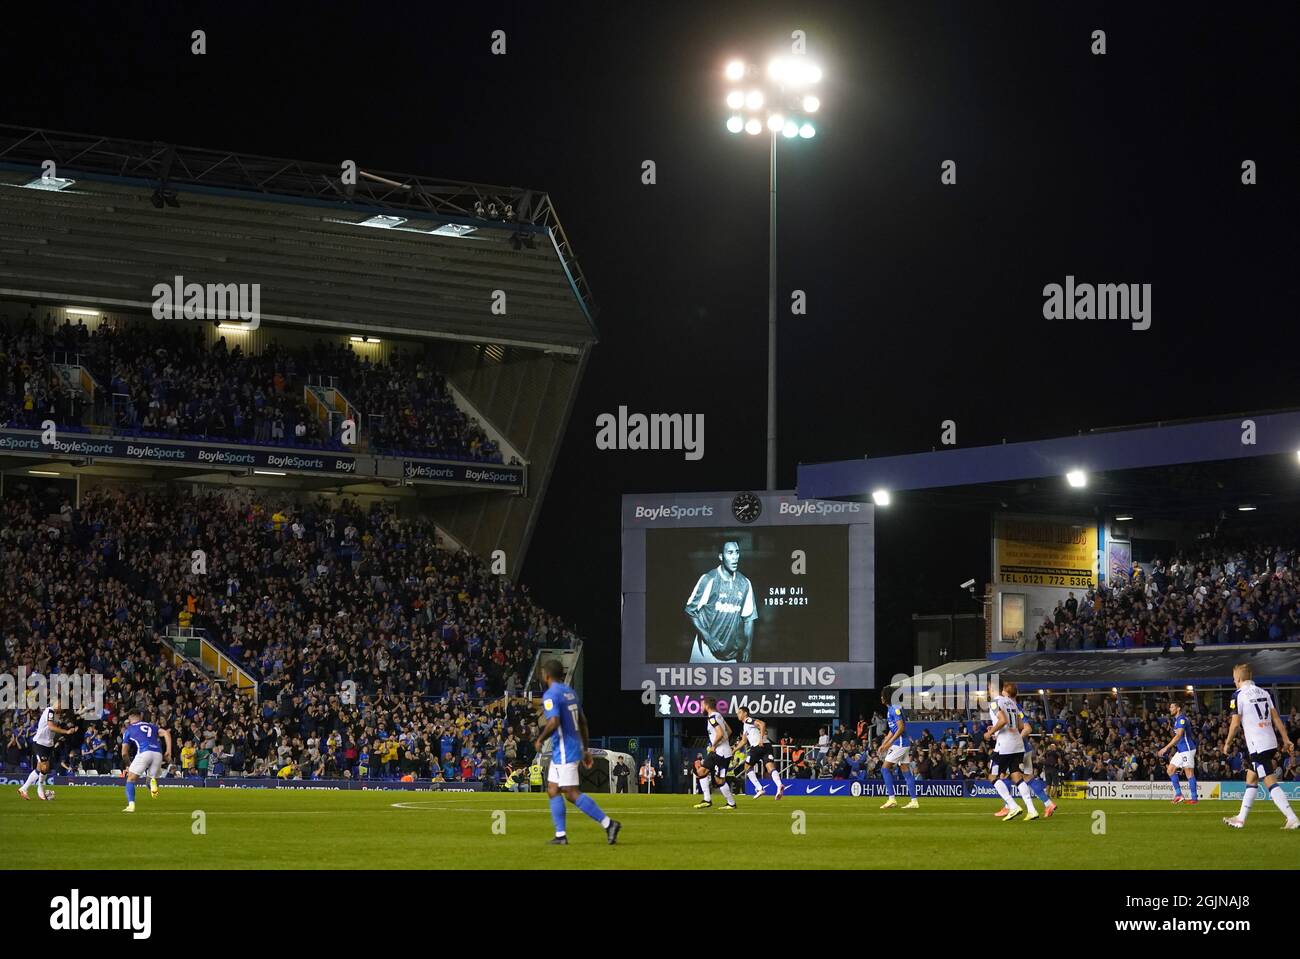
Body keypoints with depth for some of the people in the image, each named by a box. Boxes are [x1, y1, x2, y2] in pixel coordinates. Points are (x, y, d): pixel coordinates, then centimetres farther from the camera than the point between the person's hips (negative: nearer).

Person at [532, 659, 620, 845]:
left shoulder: (550, 695, -14)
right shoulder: (570, 692, 14)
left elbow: (554, 722, -27)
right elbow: (582, 722, 18)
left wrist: (540, 739, -10)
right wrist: (585, 749, 22)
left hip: (564, 751, -10)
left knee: (572, 793, -10)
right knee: (552, 790, 12)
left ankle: (608, 823, -15)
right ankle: (560, 835, 10)